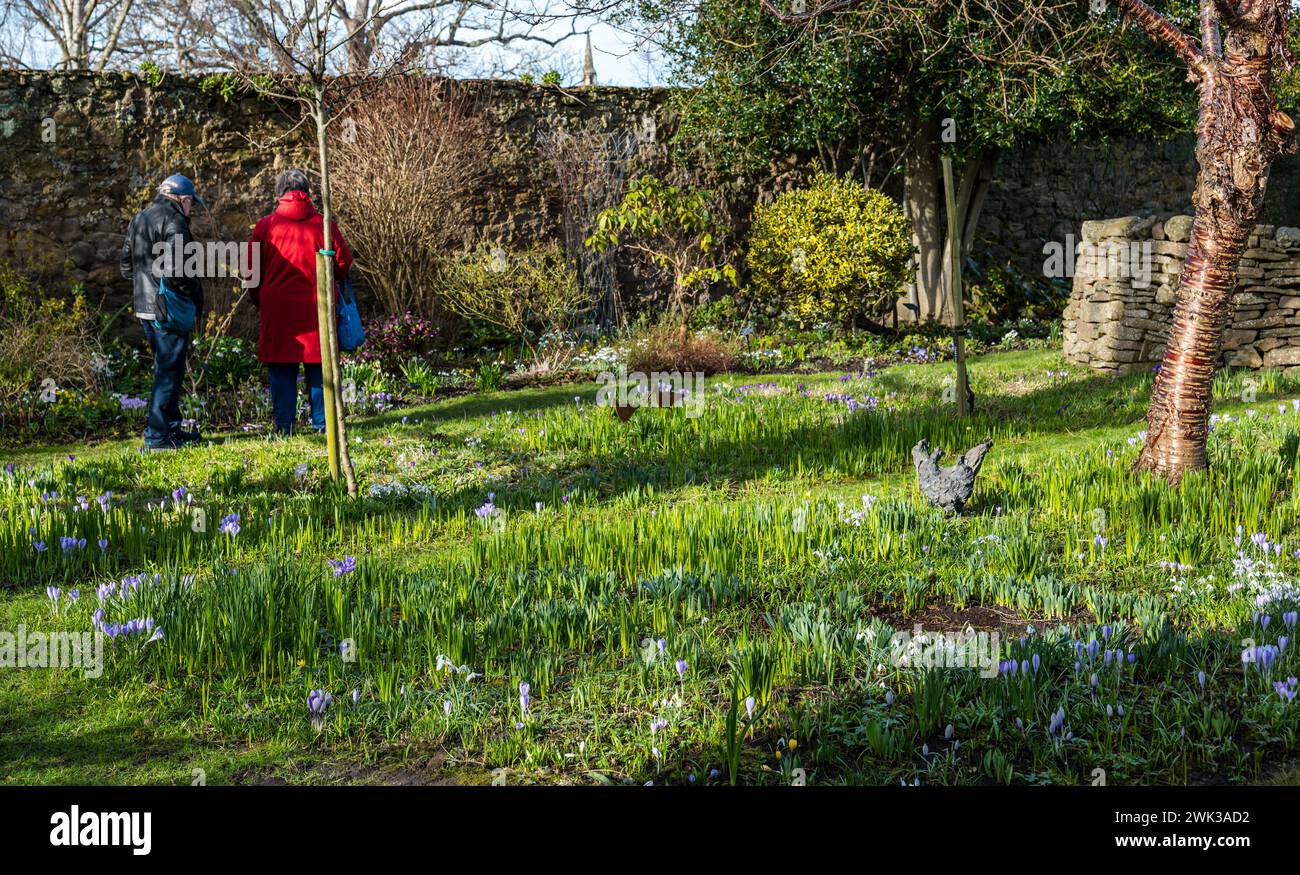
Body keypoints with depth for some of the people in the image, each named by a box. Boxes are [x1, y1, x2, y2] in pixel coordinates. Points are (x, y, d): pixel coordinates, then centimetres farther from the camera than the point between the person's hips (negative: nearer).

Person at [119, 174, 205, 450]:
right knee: (169, 371, -4)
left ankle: (171, 426, 27)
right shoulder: (173, 221, -13)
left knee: (165, 368, 19)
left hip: (145, 307, 9)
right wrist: (195, 293, -11)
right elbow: (174, 269, -23)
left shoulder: (139, 220, 16)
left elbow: (126, 266, 19)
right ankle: (157, 436, -3)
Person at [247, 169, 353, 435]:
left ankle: (284, 425, 4)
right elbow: (343, 263, 3)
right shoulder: (323, 224, -1)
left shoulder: (265, 226, -1)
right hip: (317, 306, 1)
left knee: (281, 370, 5)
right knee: (318, 368, 8)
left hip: (277, 308, -1)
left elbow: (252, 271, 3)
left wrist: (259, 301, 18)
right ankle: (322, 422, 10)